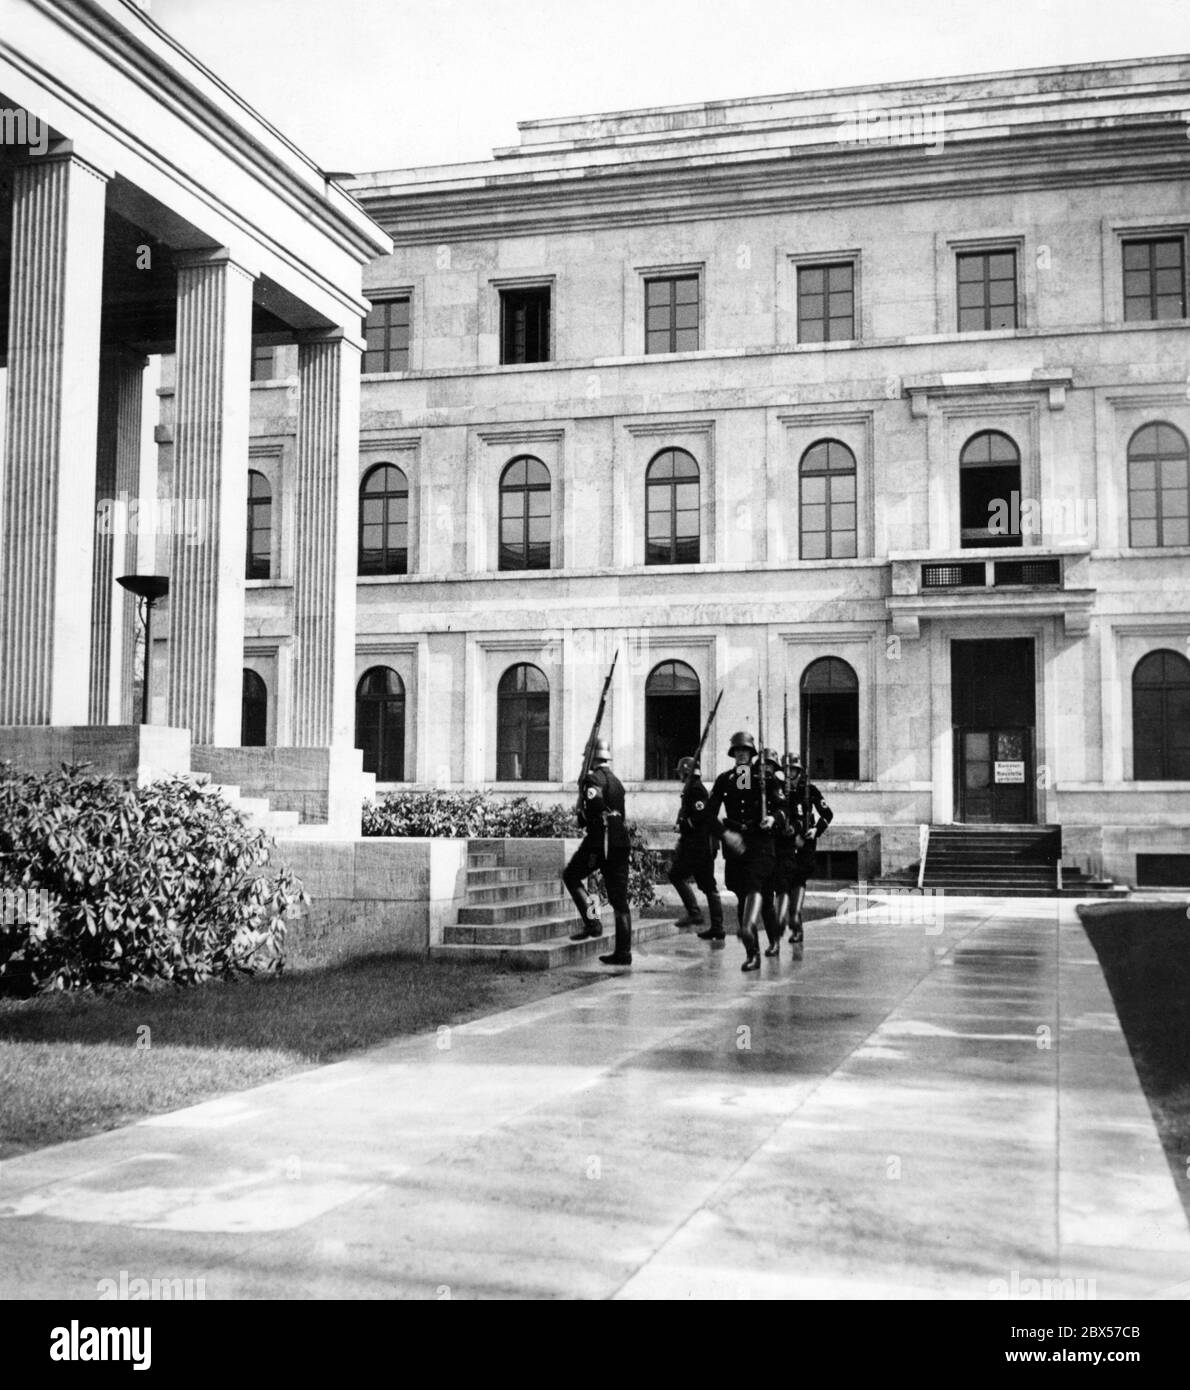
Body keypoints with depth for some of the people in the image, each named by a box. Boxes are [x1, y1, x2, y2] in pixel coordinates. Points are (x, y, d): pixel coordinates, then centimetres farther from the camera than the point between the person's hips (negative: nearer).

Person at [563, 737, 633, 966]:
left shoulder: (594, 778, -6)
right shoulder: (616, 781, 20)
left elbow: (595, 803, -25)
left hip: (600, 839, -7)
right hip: (621, 841, 7)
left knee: (571, 875, 13)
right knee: (620, 899, 7)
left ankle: (592, 921, -1)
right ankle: (623, 952, 7)